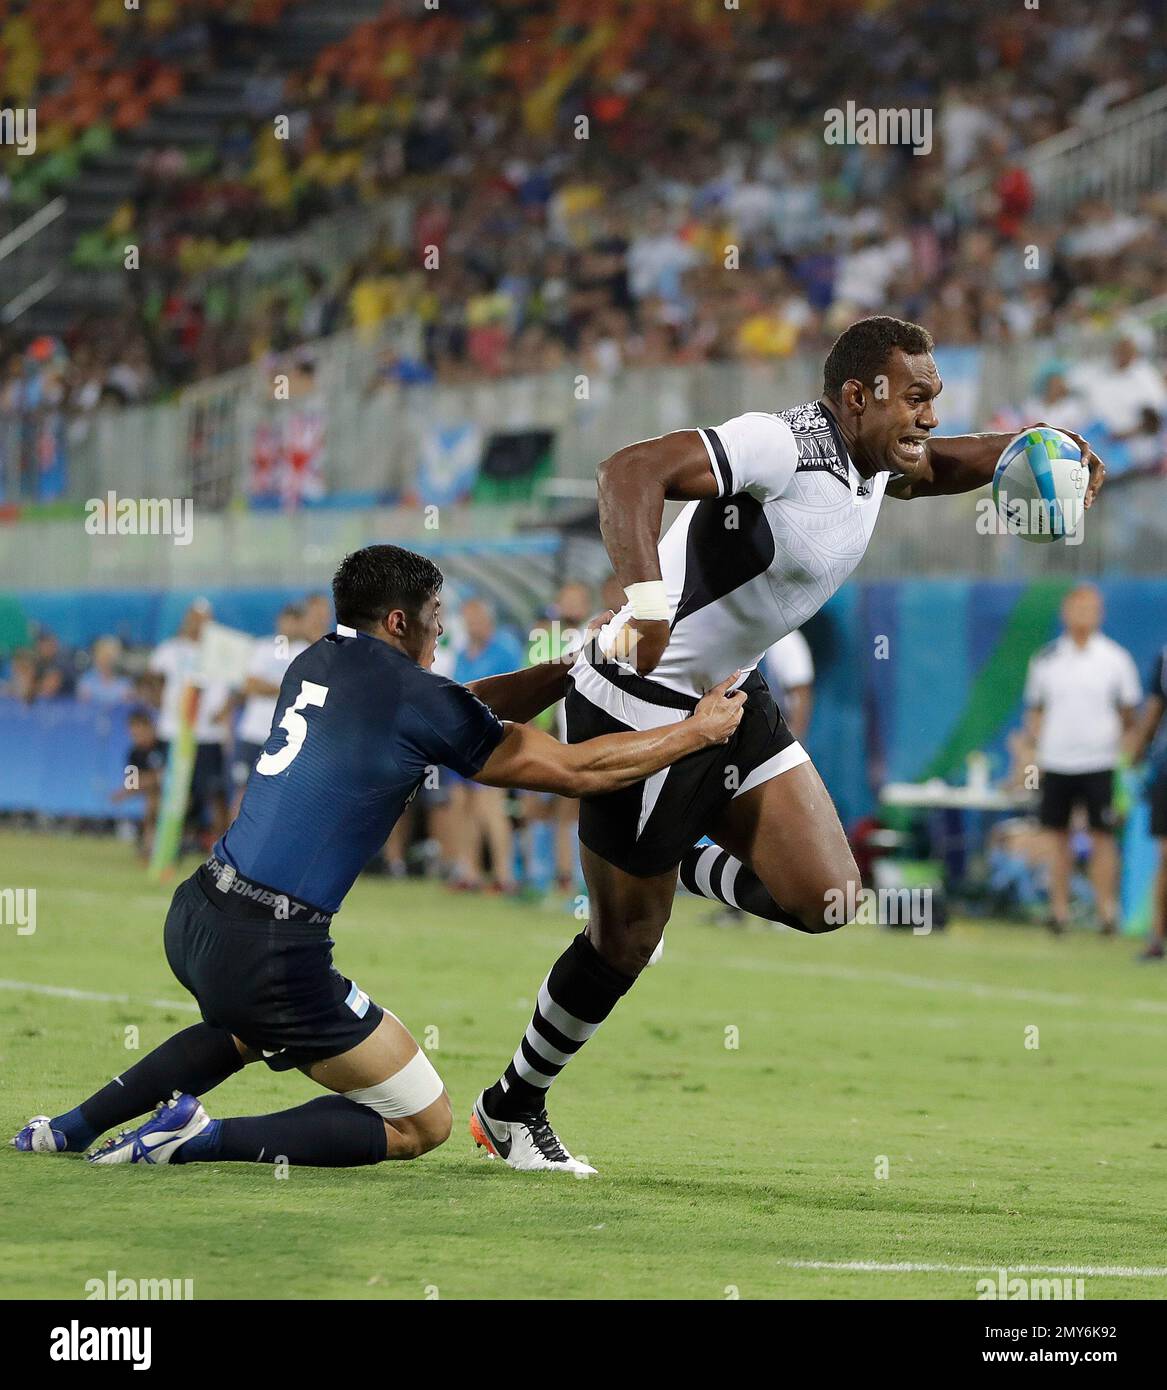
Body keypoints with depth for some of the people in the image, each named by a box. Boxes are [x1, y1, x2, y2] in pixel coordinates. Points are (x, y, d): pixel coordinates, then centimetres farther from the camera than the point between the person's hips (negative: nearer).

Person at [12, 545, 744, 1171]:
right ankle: (203, 1139, -9)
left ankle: (73, 1127, 31)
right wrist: (698, 731, 11)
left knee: (252, 1030, 43)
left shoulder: (318, 664, 14)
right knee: (423, 1124, 6)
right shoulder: (412, 695, -8)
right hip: (272, 951, -8)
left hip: (196, 916, 8)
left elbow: (470, 708, 28)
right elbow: (575, 769, 0)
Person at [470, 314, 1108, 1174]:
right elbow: (631, 472, -39)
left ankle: (679, 869, 22)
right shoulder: (780, 447, -27)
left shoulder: (872, 460, 1)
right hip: (642, 708, -8)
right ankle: (507, 1114, 24)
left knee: (825, 899, -4)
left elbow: (940, 465, 25)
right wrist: (645, 596, -55)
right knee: (624, 946, 3)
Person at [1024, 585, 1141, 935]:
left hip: (1100, 762, -2)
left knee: (1102, 837, -5)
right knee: (1058, 837, 5)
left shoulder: (1115, 658, 2)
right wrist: (1036, 751, 2)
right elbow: (1035, 710, 13)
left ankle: (1106, 911, -3)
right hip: (1056, 761, 2)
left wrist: (1126, 749, -3)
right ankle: (1059, 909, 11)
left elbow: (1129, 712, 7)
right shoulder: (1046, 659, 7)